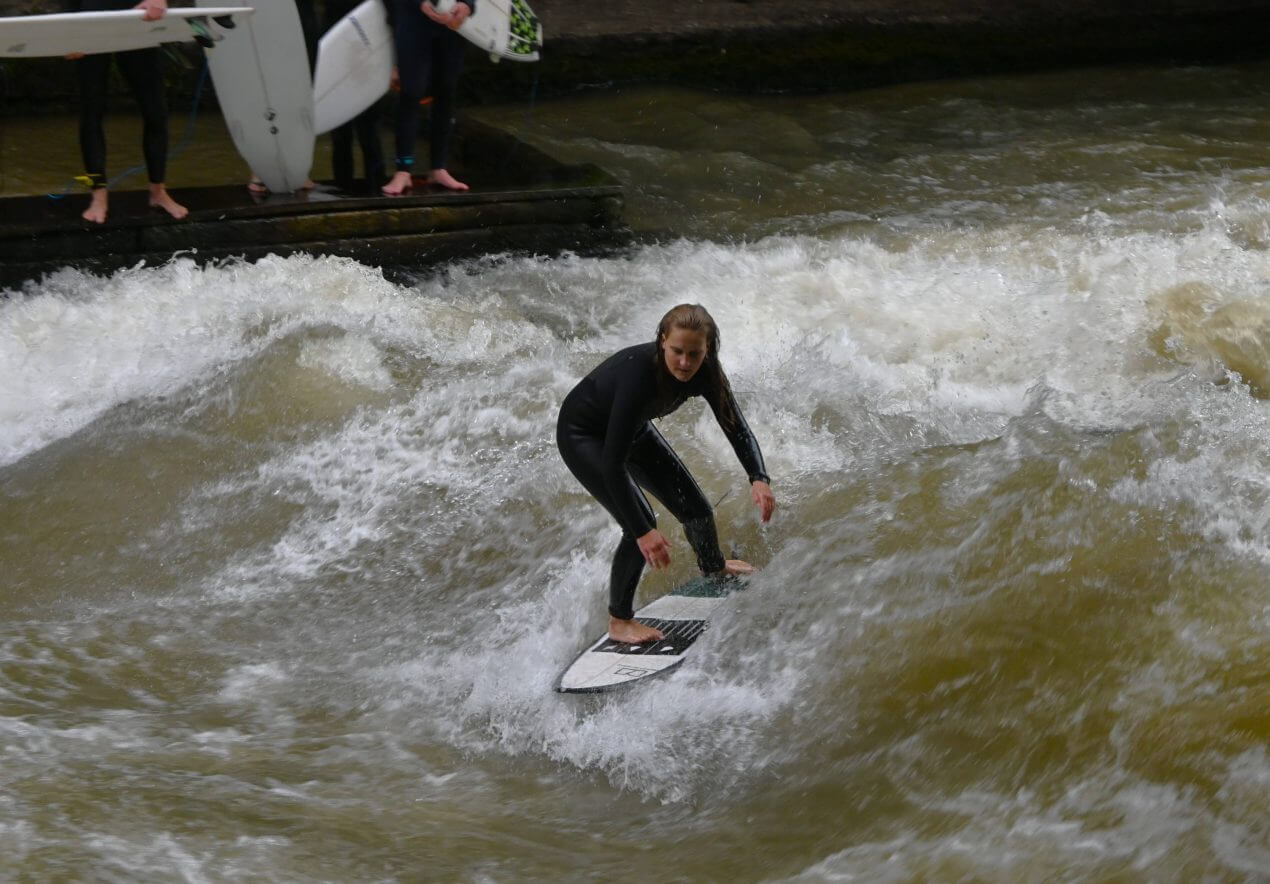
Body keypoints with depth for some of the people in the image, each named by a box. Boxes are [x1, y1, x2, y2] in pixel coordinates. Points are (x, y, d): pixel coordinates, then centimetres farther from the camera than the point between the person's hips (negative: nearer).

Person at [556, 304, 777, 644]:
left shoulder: (704, 371, -24)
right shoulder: (639, 372, -42)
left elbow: (737, 427, -15)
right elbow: (613, 463, -42)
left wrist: (759, 478, -34)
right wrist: (642, 531, -46)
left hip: (631, 428, 7)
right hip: (582, 436, -6)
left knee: (693, 505, 11)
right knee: (640, 523, -18)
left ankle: (713, 565, 46)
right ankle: (619, 621, 3)